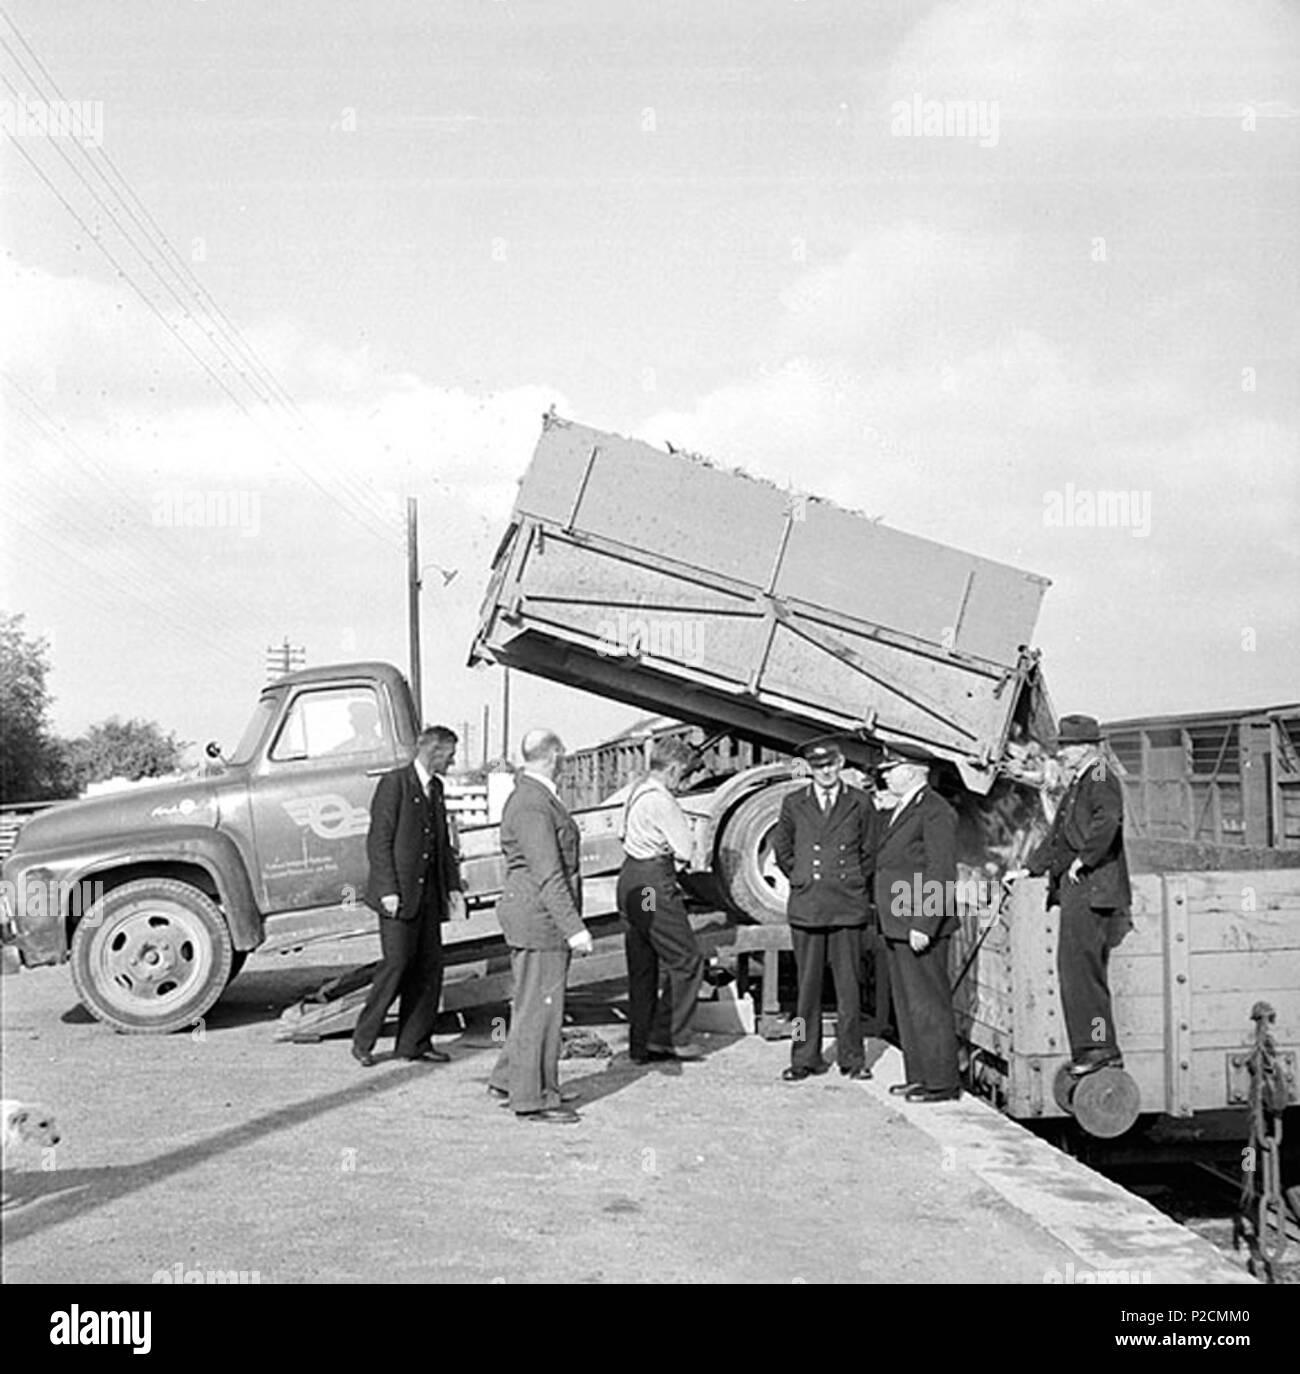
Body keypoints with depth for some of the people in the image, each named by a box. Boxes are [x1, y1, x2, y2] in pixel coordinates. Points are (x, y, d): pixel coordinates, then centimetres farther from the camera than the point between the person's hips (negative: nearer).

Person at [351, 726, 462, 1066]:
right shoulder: (394, 783, -9)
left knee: (429, 967, 6)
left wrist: (452, 883, 12)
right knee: (397, 964, -9)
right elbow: (378, 841, -13)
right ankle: (363, 1040, 4)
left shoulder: (436, 788, 15)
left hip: (428, 894, 8)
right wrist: (388, 890, -18)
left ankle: (414, 1042, 14)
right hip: (399, 893, -8)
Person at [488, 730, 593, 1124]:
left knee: (534, 1003, 18)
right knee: (539, 1007, -3)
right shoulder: (532, 806, -19)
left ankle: (509, 1079, 27)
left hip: (540, 920, 11)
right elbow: (548, 875, -24)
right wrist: (574, 928, -25)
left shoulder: (533, 797, 15)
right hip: (540, 919, -11)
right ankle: (532, 1098, 4)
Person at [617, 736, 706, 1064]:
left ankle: (641, 1044, 18)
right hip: (654, 885, -10)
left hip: (631, 879, 10)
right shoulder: (660, 799, -17)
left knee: (642, 966, 13)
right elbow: (686, 849, -14)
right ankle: (668, 1036, 0)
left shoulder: (638, 792, 14)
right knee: (686, 960, -2)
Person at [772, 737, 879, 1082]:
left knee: (849, 984, 2)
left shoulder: (860, 803, 5)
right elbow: (781, 849, 18)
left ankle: (851, 1058, 11)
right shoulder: (793, 804, 8)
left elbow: (869, 853, 13)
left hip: (847, 906, -1)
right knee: (807, 985, 4)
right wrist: (801, 878, 12)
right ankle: (805, 1058, 11)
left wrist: (852, 883, 9)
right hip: (805, 905, 1)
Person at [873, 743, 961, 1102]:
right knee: (907, 1004, 13)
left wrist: (923, 926, -22)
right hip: (897, 926, 10)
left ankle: (942, 1082, 1)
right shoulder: (898, 811, 18)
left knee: (929, 1004, -5)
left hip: (921, 927, -10)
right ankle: (918, 1075, 21)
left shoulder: (936, 811, -13)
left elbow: (942, 874, -18)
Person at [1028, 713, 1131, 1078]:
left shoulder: (1101, 779, -9)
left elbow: (1107, 821, -28)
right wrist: (1030, 869, 27)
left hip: (1091, 889, -10)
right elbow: (1059, 837, 30)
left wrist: (1083, 860, -23)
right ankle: (1096, 1048, 15)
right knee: (1074, 969, 11)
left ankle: (1099, 1047, -8)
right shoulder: (1077, 784, 22)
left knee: (1079, 968, -11)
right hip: (1075, 890, 10)